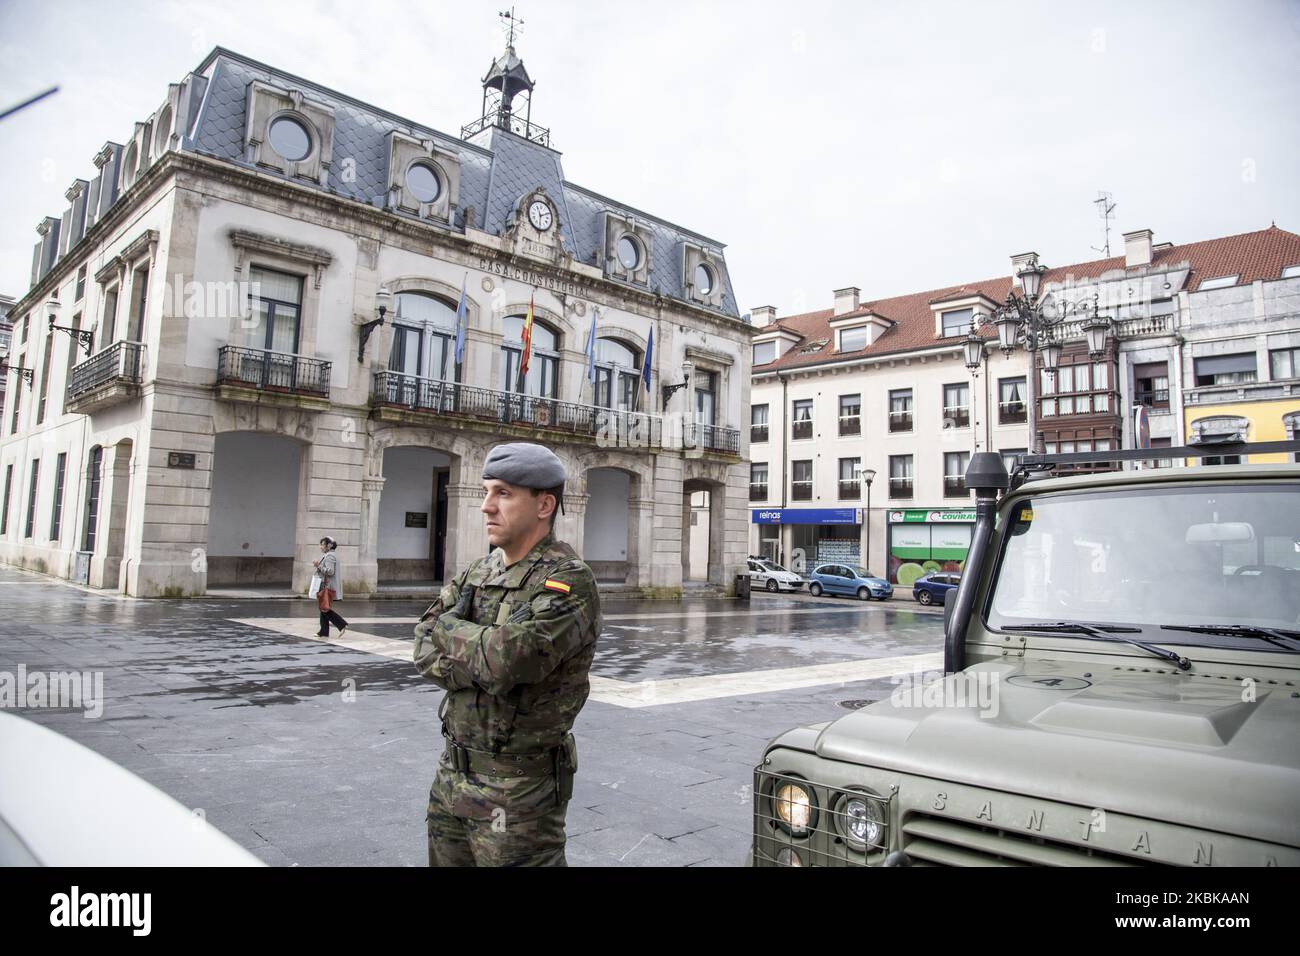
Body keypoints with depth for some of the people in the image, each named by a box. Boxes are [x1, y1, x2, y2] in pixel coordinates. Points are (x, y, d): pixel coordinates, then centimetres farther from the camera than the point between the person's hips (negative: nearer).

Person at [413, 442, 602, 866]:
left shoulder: (568, 581, -18)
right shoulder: (476, 573, 6)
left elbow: (508, 659, -29)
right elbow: (425, 653, 0)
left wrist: (449, 627, -12)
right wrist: (482, 658, -18)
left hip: (518, 788, -7)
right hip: (452, 773, 7)